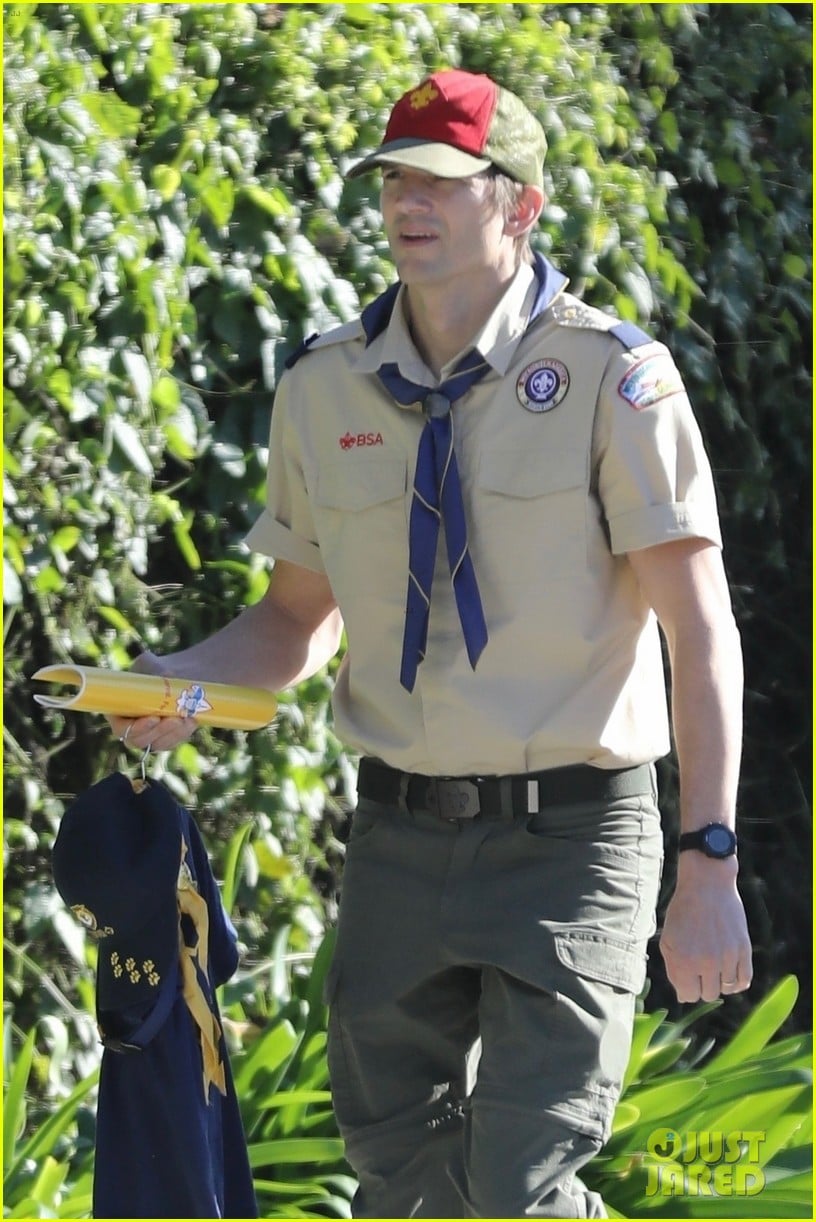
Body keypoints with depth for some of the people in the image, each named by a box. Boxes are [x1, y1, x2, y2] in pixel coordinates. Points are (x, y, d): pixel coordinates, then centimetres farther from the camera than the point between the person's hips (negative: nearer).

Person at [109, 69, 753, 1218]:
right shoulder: (323, 388, 6)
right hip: (398, 835, 5)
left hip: (569, 837, -5)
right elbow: (299, 615, 18)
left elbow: (699, 628, -10)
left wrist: (709, 865, -17)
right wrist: (178, 682, -4)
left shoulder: (610, 375, -7)